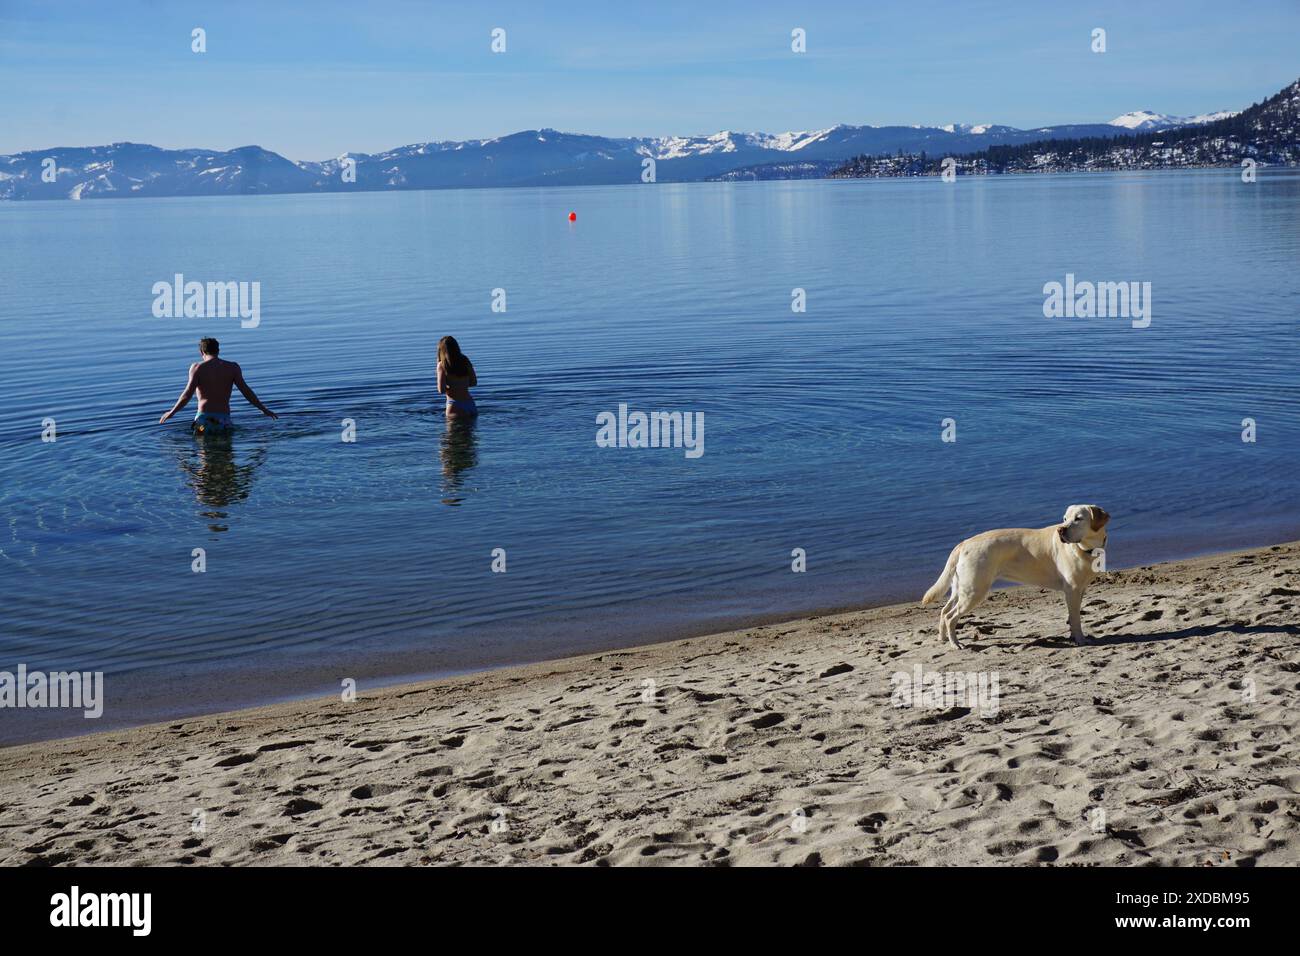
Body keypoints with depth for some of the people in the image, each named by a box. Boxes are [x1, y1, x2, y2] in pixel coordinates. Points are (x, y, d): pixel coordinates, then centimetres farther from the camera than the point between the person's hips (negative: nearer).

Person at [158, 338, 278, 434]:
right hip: (224, 419, 2)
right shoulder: (232, 367, 7)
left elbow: (187, 394, -4)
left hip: (204, 418, -2)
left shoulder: (197, 368, 2)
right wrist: (264, 409, 13)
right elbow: (246, 391, 5)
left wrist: (172, 412, 7)